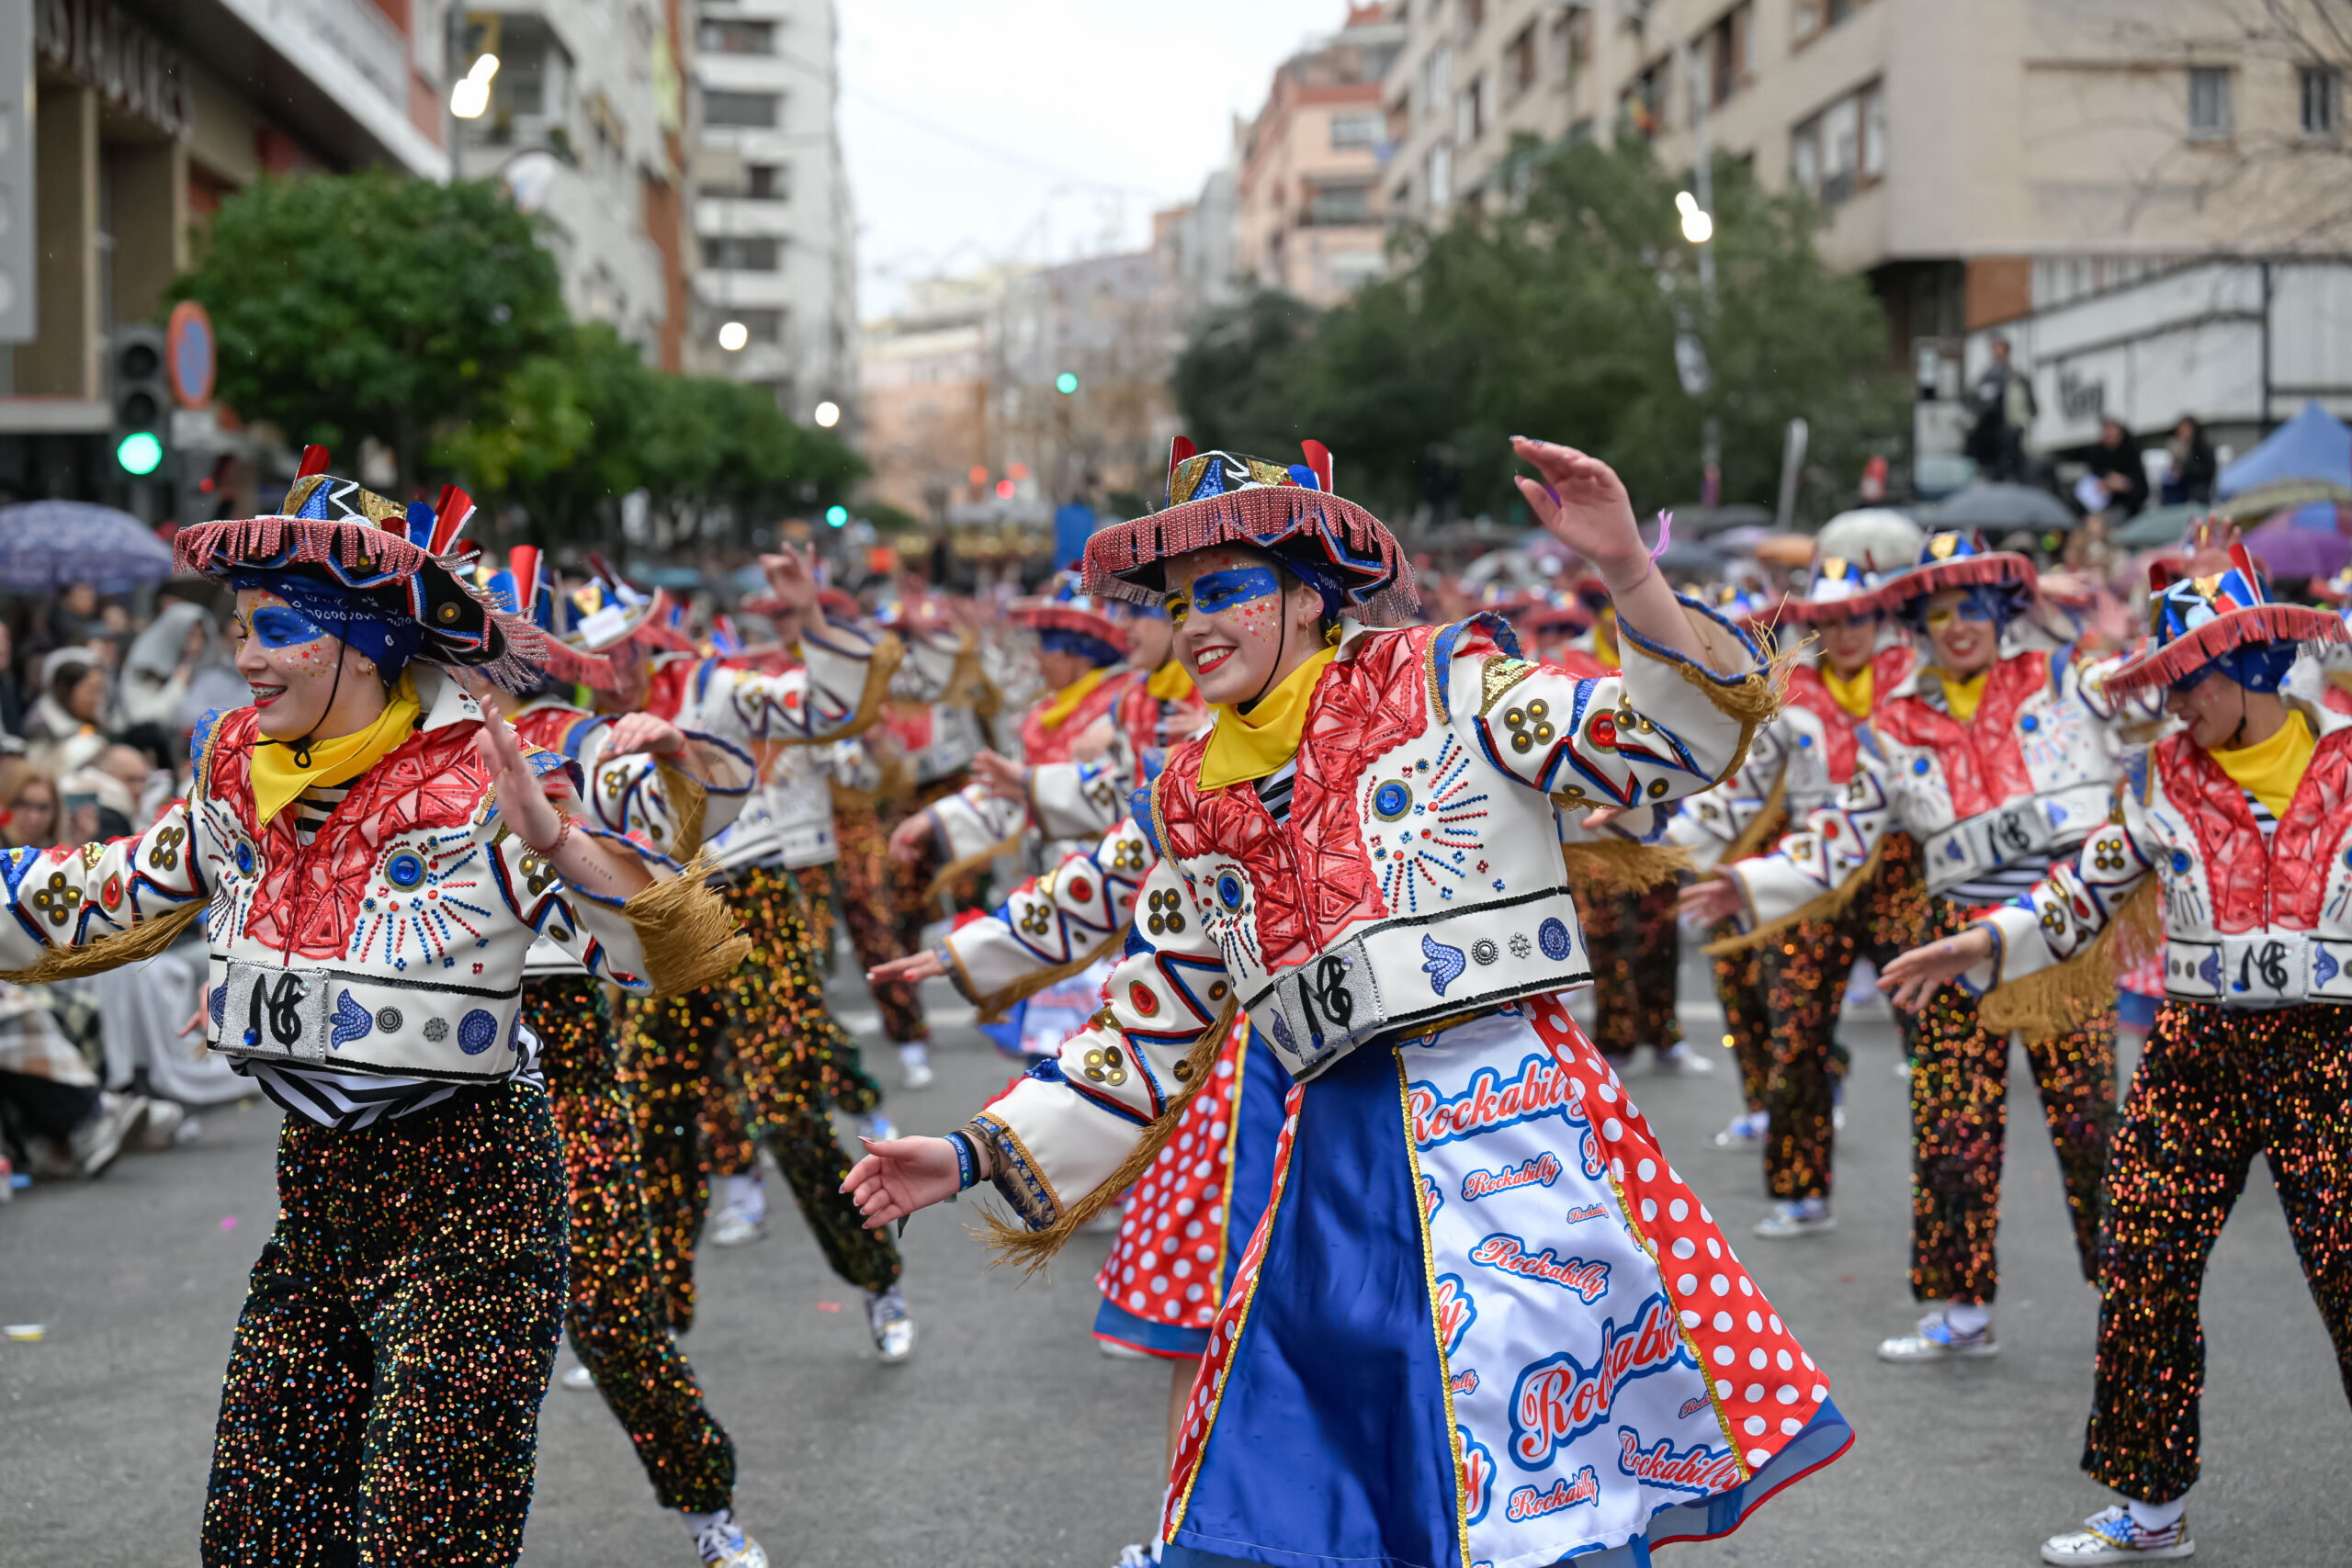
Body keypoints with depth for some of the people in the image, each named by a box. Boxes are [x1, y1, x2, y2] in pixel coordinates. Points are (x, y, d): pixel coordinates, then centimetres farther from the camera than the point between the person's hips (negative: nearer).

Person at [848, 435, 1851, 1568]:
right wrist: (979, 1152, 17)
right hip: (1334, 1149, 5)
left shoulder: (1437, 686, 1)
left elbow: (1675, 744, -8)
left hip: (1502, 1118, -5)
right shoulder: (1196, 803, 15)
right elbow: (1149, 1029, 21)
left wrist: (1628, 575, -24)